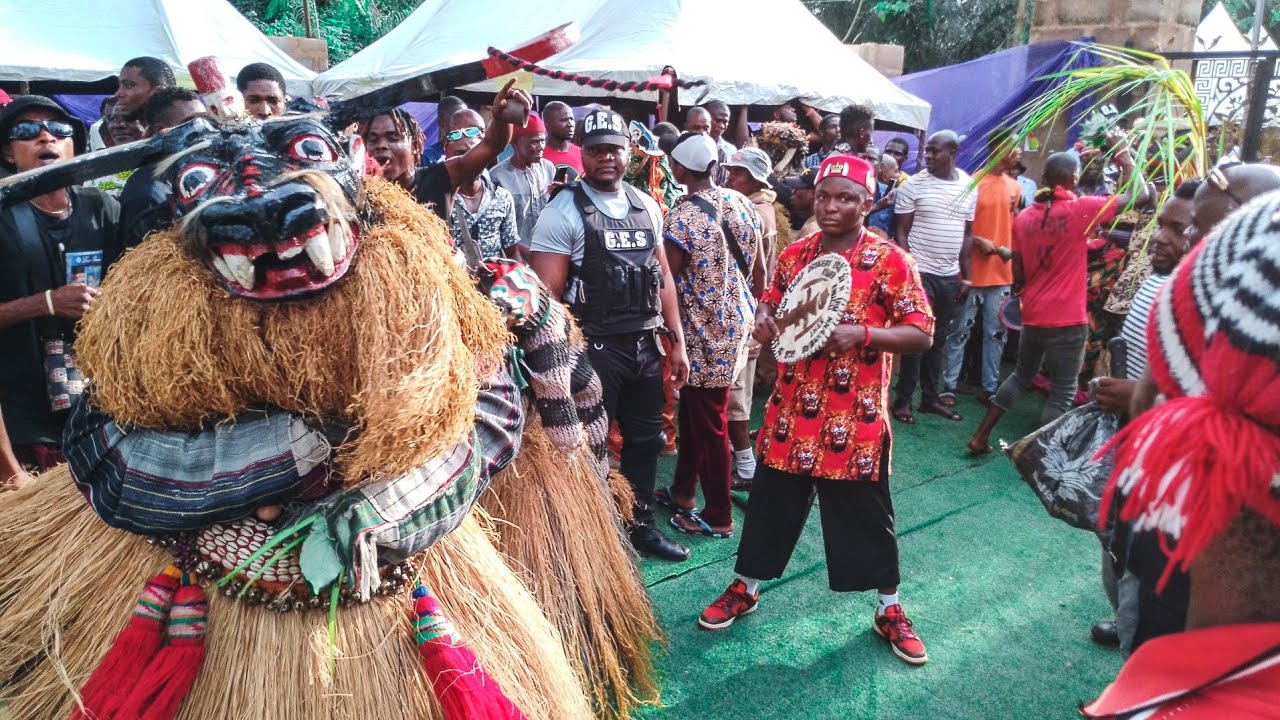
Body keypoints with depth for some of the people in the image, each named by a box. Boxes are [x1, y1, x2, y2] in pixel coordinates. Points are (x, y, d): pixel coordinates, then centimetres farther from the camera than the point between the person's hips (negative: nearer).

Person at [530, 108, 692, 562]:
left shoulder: (647, 207, 10)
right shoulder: (563, 211, -9)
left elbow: (663, 277, 14)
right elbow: (546, 295, -13)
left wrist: (677, 341, 11)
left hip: (646, 345, 6)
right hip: (594, 349, -6)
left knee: (645, 439, 17)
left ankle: (642, 525, 35)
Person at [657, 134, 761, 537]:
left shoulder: (680, 217, -18)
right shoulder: (741, 203, 3)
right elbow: (758, 271, 9)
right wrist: (751, 309, 22)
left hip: (705, 330, -8)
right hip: (736, 320, 8)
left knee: (709, 422, 5)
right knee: (692, 408, 21)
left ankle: (718, 517, 18)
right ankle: (683, 491, 36)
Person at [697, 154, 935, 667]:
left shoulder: (891, 262, -8)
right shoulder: (794, 255, 4)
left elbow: (921, 334, -9)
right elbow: (772, 301, 19)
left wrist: (861, 334, -24)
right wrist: (764, 317, -5)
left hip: (855, 419, -3)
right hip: (791, 412, 3)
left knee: (866, 514, 10)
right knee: (770, 503, 15)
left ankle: (890, 610, 30)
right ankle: (744, 588, 35)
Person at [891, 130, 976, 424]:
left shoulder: (969, 186, 7)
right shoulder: (913, 185, -5)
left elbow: (968, 234, 12)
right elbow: (901, 232, -5)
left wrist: (965, 275, 9)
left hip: (951, 275, 4)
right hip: (920, 272, -4)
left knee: (939, 339, 11)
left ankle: (930, 397, 21)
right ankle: (903, 400, 7)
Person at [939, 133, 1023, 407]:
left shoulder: (1015, 187, 11)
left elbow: (1012, 224, 19)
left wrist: (1010, 249, 2)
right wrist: (979, 242, -21)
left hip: (1002, 273, 6)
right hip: (972, 272, -6)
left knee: (996, 333, 10)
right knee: (960, 331, 2)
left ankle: (990, 388, 19)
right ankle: (949, 387, 10)